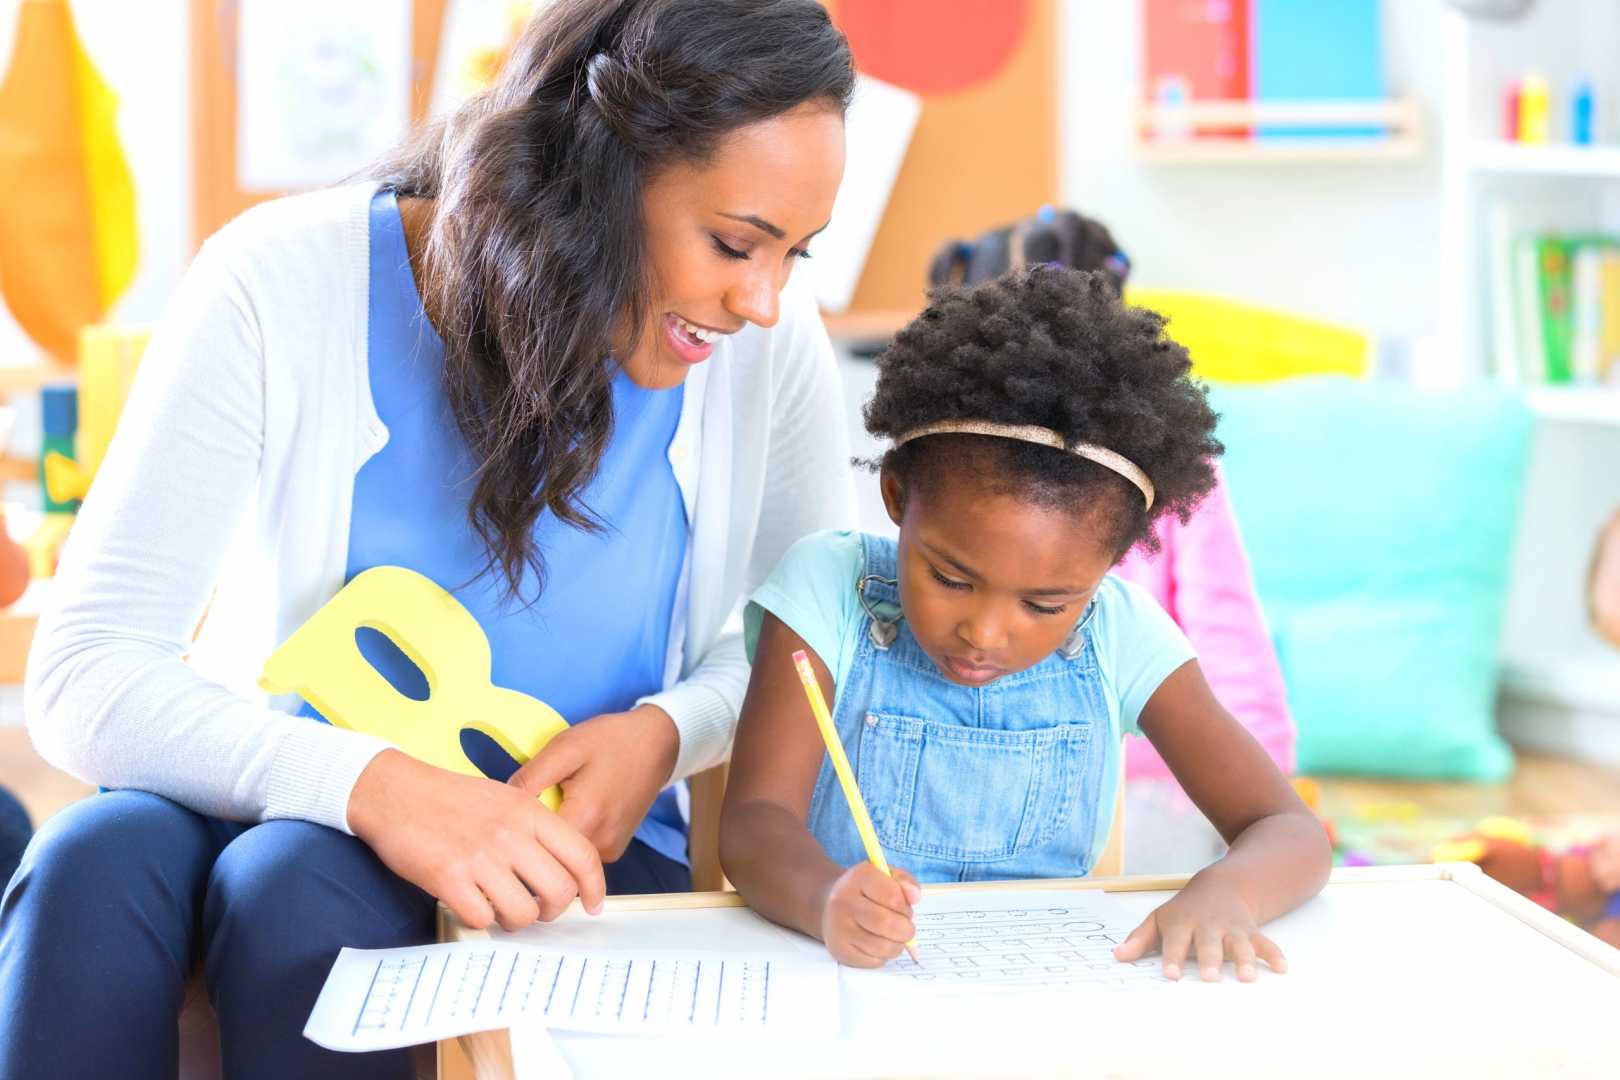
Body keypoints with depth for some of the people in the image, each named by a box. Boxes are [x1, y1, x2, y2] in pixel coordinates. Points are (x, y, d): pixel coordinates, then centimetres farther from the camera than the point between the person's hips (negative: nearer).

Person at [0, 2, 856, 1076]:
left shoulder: (763, 337, -9)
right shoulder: (283, 286, -15)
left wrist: (668, 732, -15)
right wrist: (373, 783, -35)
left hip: (577, 852, 0)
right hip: (307, 808, 0)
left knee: (300, 880, -33)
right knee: (95, 865, -34)